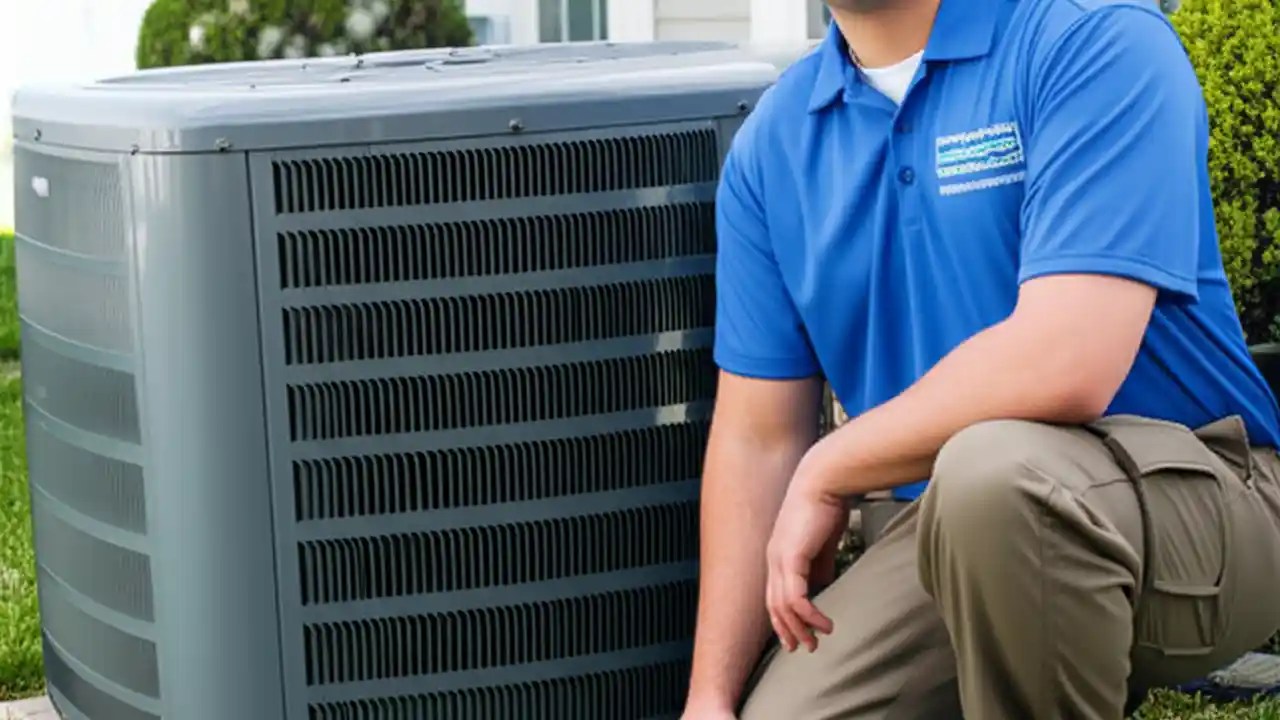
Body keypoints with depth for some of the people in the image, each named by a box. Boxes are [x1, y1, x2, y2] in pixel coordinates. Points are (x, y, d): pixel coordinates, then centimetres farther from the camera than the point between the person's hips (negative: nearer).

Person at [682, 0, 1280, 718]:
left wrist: (827, 473, -14)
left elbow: (1065, 367, -27)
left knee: (989, 470, -35)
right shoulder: (772, 142, 4)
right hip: (961, 527, 6)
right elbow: (759, 436, 6)